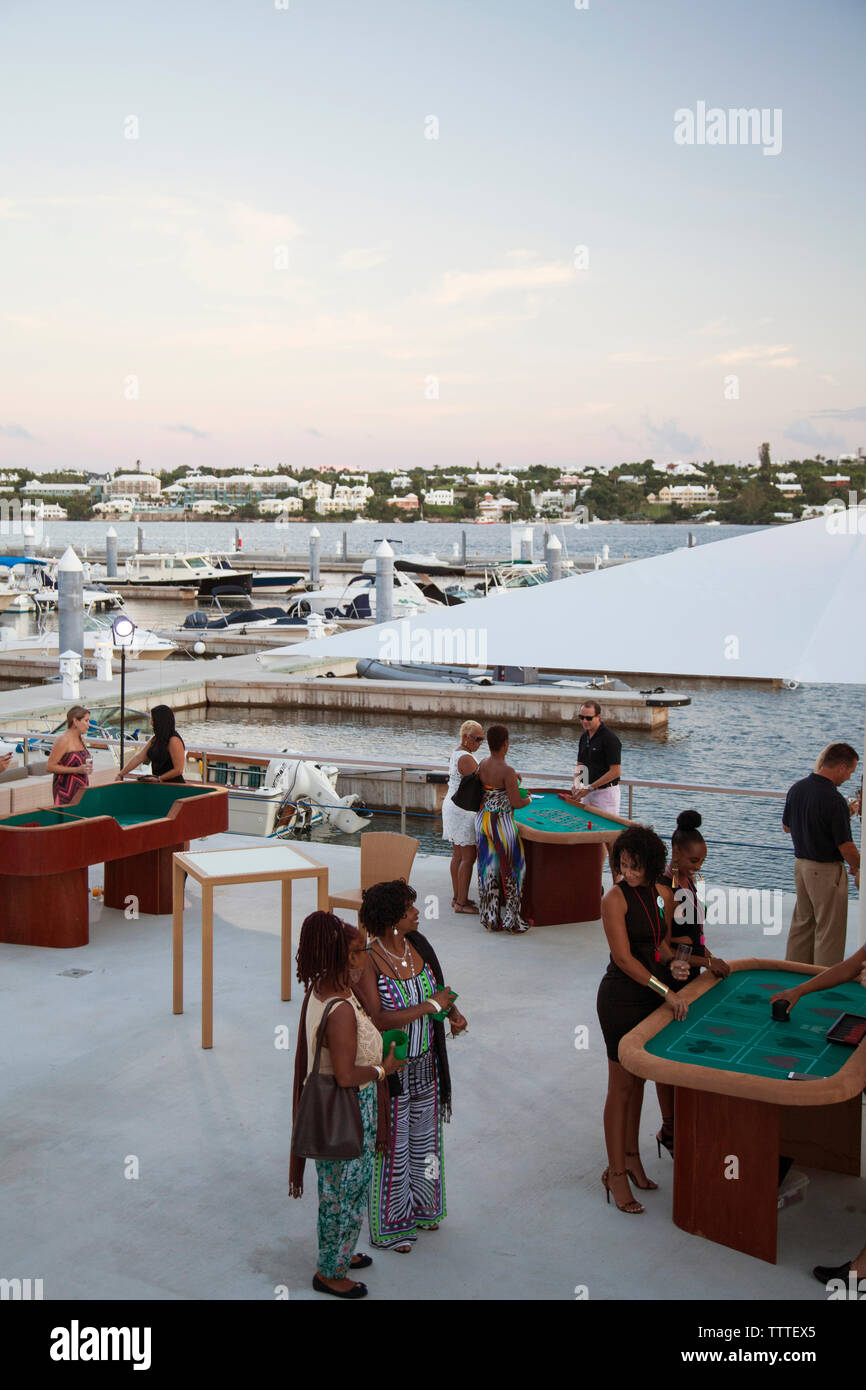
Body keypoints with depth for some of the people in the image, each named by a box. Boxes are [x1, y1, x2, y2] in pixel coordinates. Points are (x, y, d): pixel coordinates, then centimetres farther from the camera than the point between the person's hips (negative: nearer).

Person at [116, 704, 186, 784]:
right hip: (159, 785, 8)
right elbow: (138, 758, 12)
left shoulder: (174, 741, -13)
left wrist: (158, 779, -8)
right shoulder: (154, 740, 13)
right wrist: (120, 775, 7)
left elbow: (178, 770, -15)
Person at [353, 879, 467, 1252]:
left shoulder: (418, 945, -3)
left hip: (426, 1063, 7)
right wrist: (430, 1006, -25)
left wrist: (452, 1012, -5)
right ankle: (390, 1225, 27)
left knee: (425, 1135, 21)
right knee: (394, 1144, 8)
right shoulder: (368, 961, -24)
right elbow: (377, 1019, -31)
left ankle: (420, 1207, 43)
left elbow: (439, 988, 13)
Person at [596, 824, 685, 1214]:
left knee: (639, 1080, 16)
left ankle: (631, 1155, 30)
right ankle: (616, 1172, 7)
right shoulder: (615, 898, -16)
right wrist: (666, 991, -23)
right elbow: (624, 957, -20)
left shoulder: (663, 894, 4)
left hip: (653, 997, 7)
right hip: (621, 997, -7)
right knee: (621, 1086, -1)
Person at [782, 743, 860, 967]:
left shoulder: (797, 788, 0)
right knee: (829, 931, 3)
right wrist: (858, 870, -3)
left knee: (802, 923, 19)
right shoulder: (834, 800, -23)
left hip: (801, 863, 8)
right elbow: (846, 847, -19)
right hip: (827, 870, -8)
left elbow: (786, 827, 14)